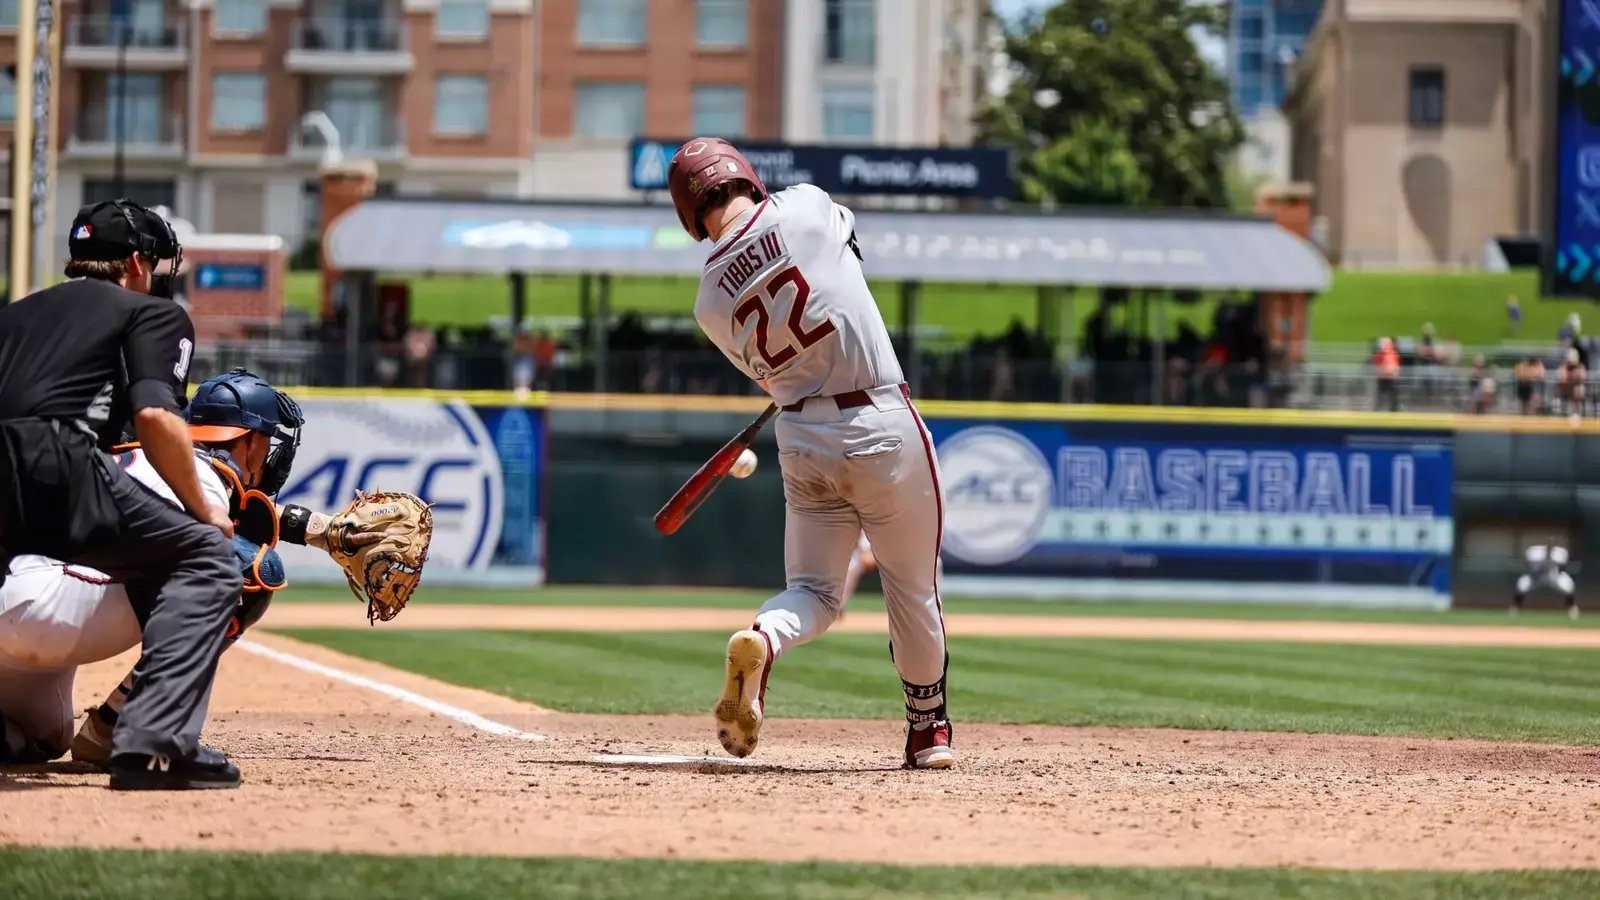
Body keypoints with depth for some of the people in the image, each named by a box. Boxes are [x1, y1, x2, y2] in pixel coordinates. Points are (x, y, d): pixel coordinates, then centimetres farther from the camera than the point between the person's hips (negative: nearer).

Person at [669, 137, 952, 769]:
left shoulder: (711, 303, 1)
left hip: (802, 440, 2)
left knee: (814, 590, 13)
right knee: (913, 589, 14)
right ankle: (928, 729, 25)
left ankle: (760, 644, -19)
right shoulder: (806, 207, -7)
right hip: (883, 426, -2)